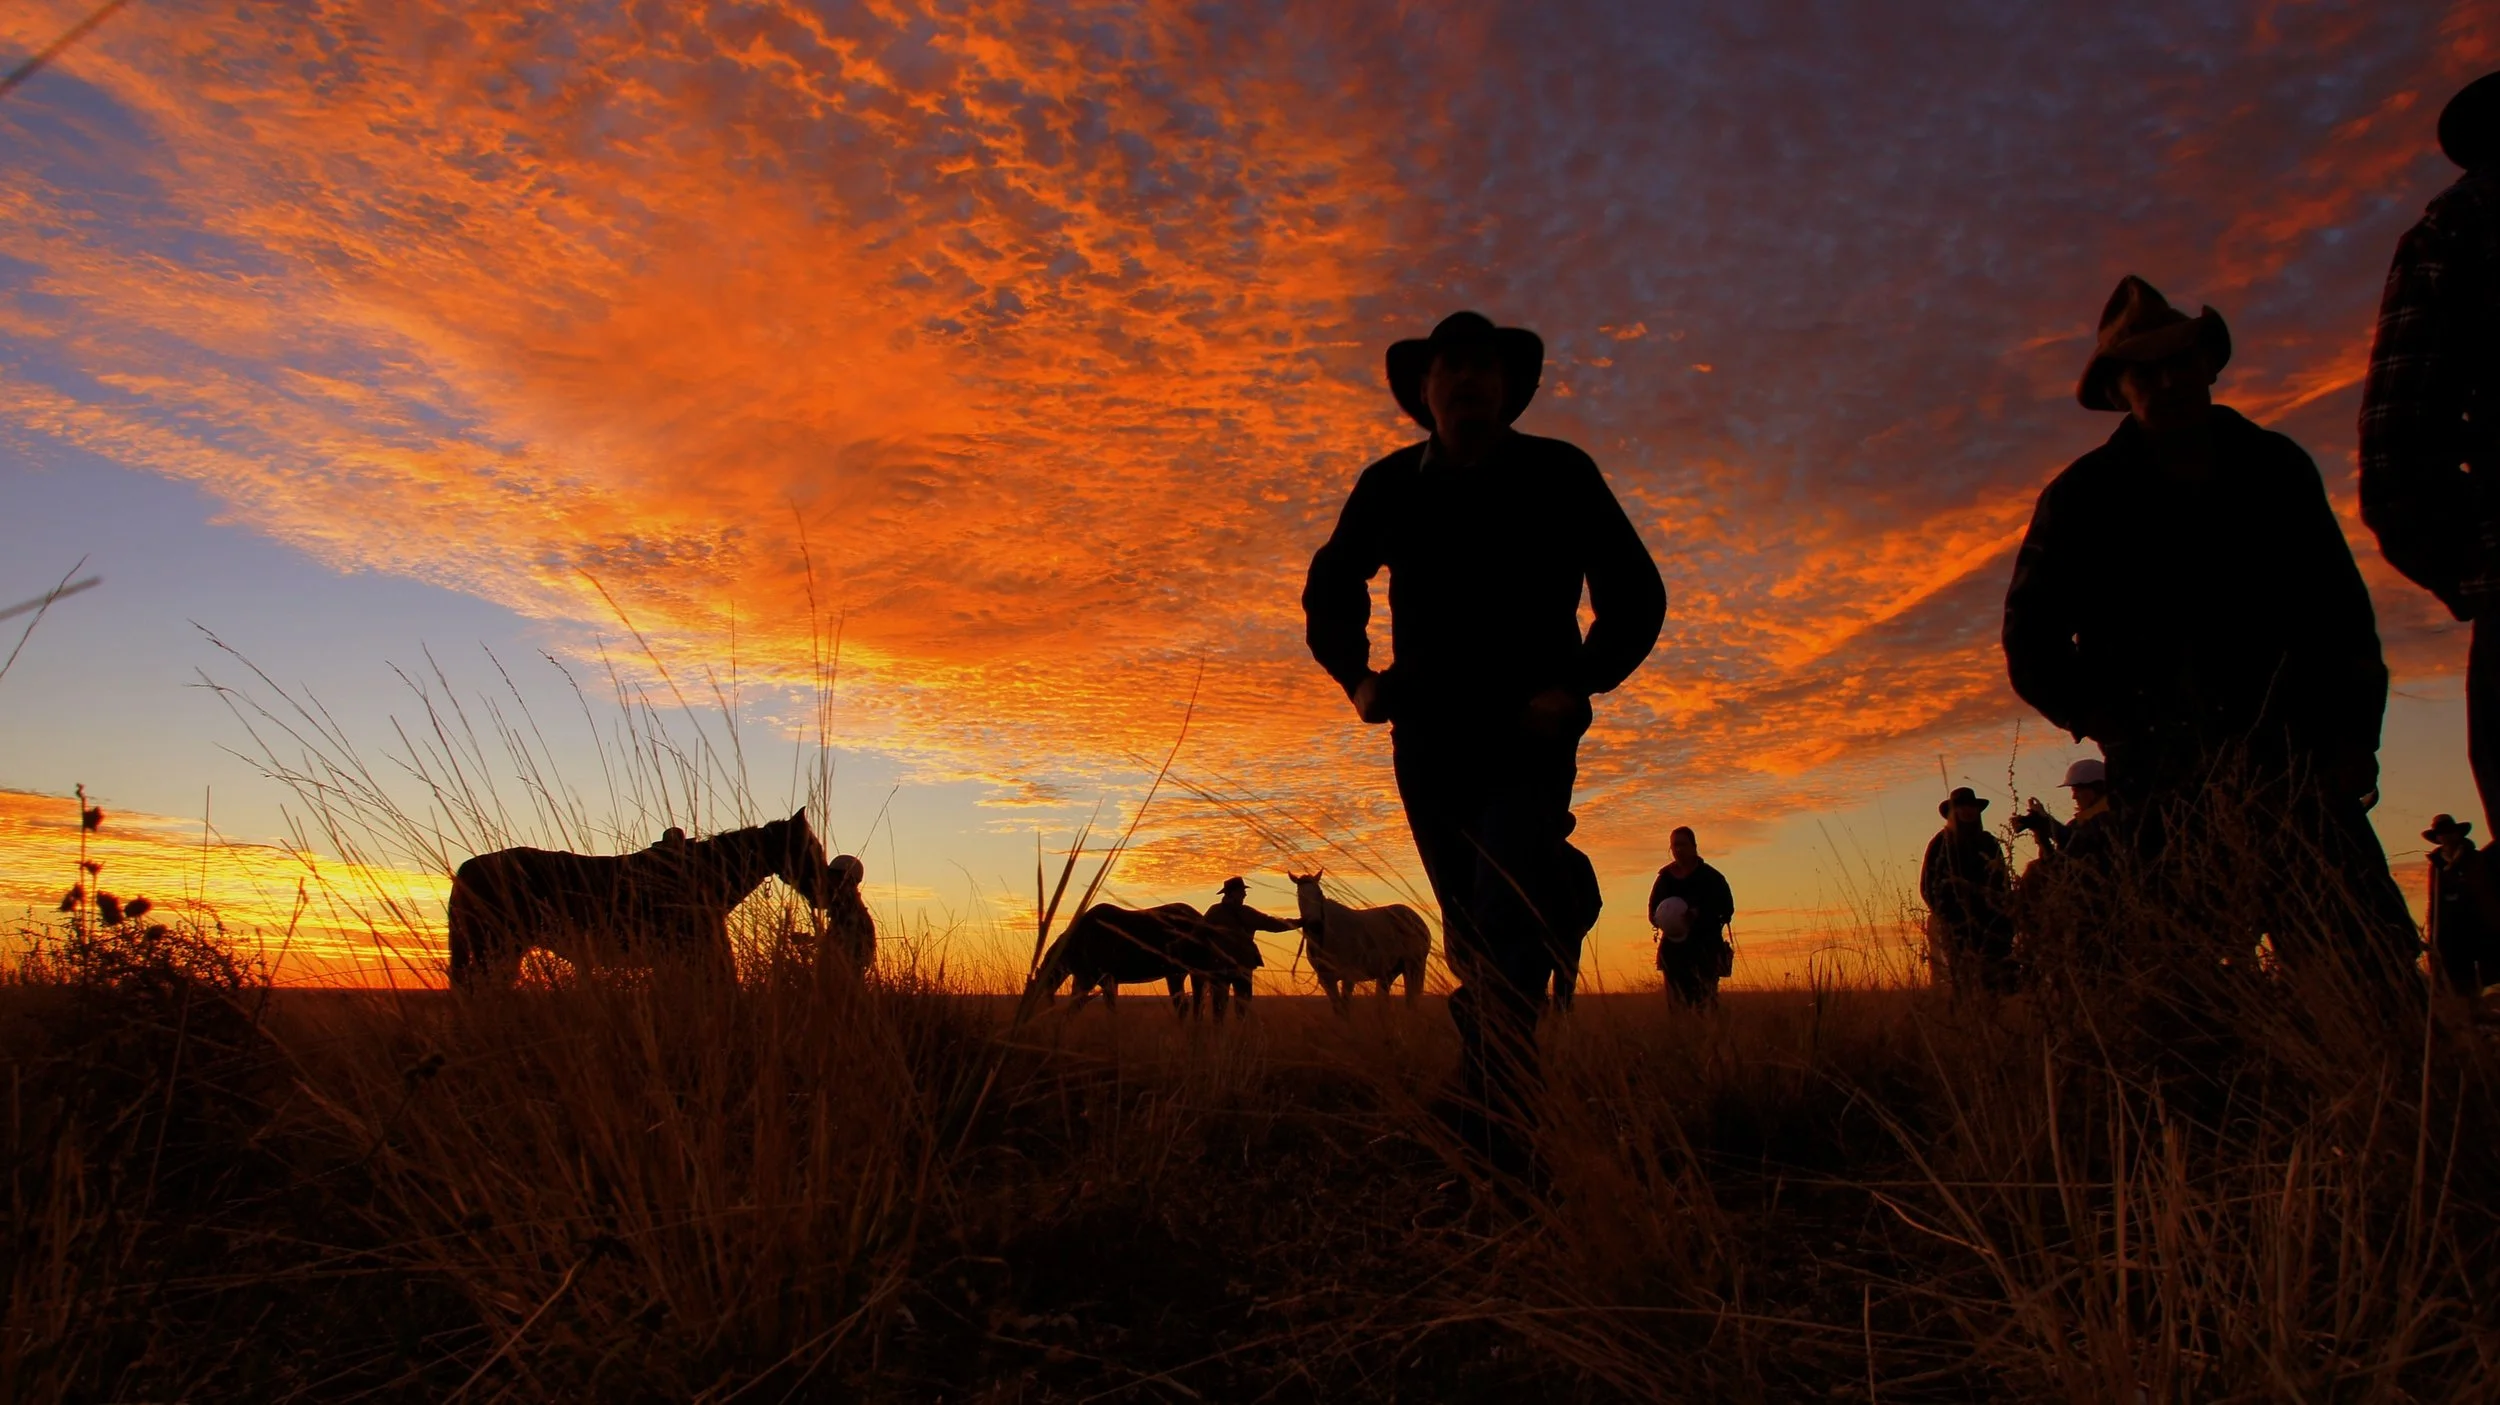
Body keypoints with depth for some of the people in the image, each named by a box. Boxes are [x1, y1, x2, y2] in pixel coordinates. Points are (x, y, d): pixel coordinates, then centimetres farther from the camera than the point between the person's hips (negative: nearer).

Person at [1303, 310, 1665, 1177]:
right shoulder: (1390, 486, 5)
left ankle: (1492, 1147, -18)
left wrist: (1576, 686, -13)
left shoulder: (1560, 476, -1)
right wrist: (1357, 676, 1)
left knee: (1505, 943, -19)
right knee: (1474, 948, 16)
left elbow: (1635, 597, 1)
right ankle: (1496, 1114, 36)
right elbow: (1329, 593, 18)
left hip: (1527, 748, -3)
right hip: (1428, 749, 3)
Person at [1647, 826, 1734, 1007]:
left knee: (1705, 1000, -11)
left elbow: (1727, 909, -5)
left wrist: (1698, 916, -20)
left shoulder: (1711, 877, -1)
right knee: (1677, 1004, 3)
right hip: (1673, 949, 4)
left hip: (1705, 948, -4)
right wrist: (1661, 920, -6)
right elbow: (1653, 911, 17)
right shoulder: (1664, 878, 10)